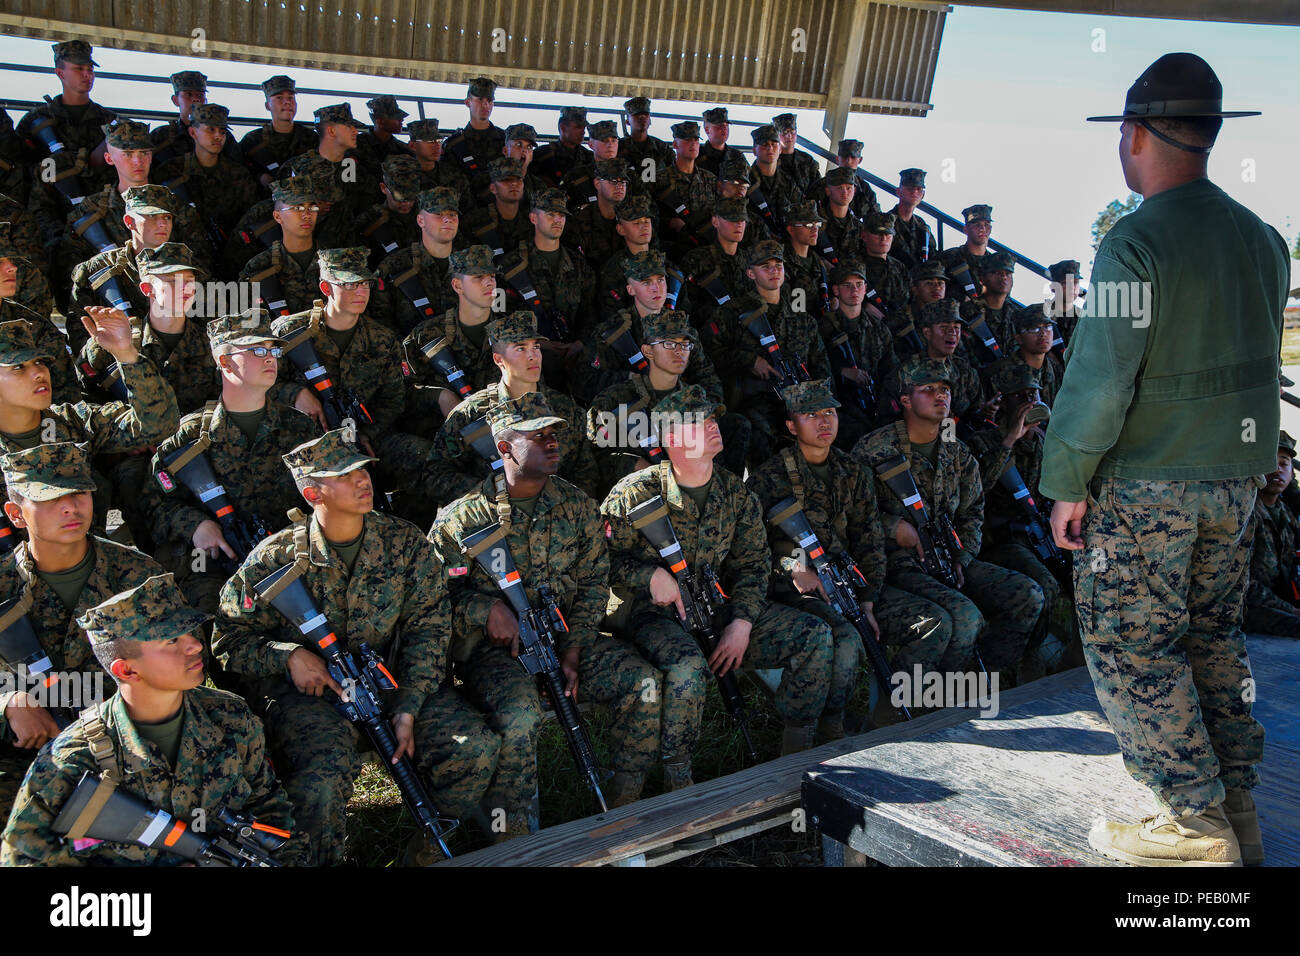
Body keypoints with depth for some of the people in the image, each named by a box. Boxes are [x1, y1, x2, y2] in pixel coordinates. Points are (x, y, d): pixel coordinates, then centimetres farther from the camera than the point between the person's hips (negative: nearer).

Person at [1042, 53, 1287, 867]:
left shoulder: (1136, 242, -16)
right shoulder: (1262, 238, 9)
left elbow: (1101, 374, -18)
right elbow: (1261, 361, 15)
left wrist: (1068, 480, -10)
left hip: (1145, 483, -8)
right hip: (1237, 478, 8)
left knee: (1131, 645, 2)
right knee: (1213, 637, 16)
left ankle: (1198, 827, 5)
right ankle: (1239, 814, 22)